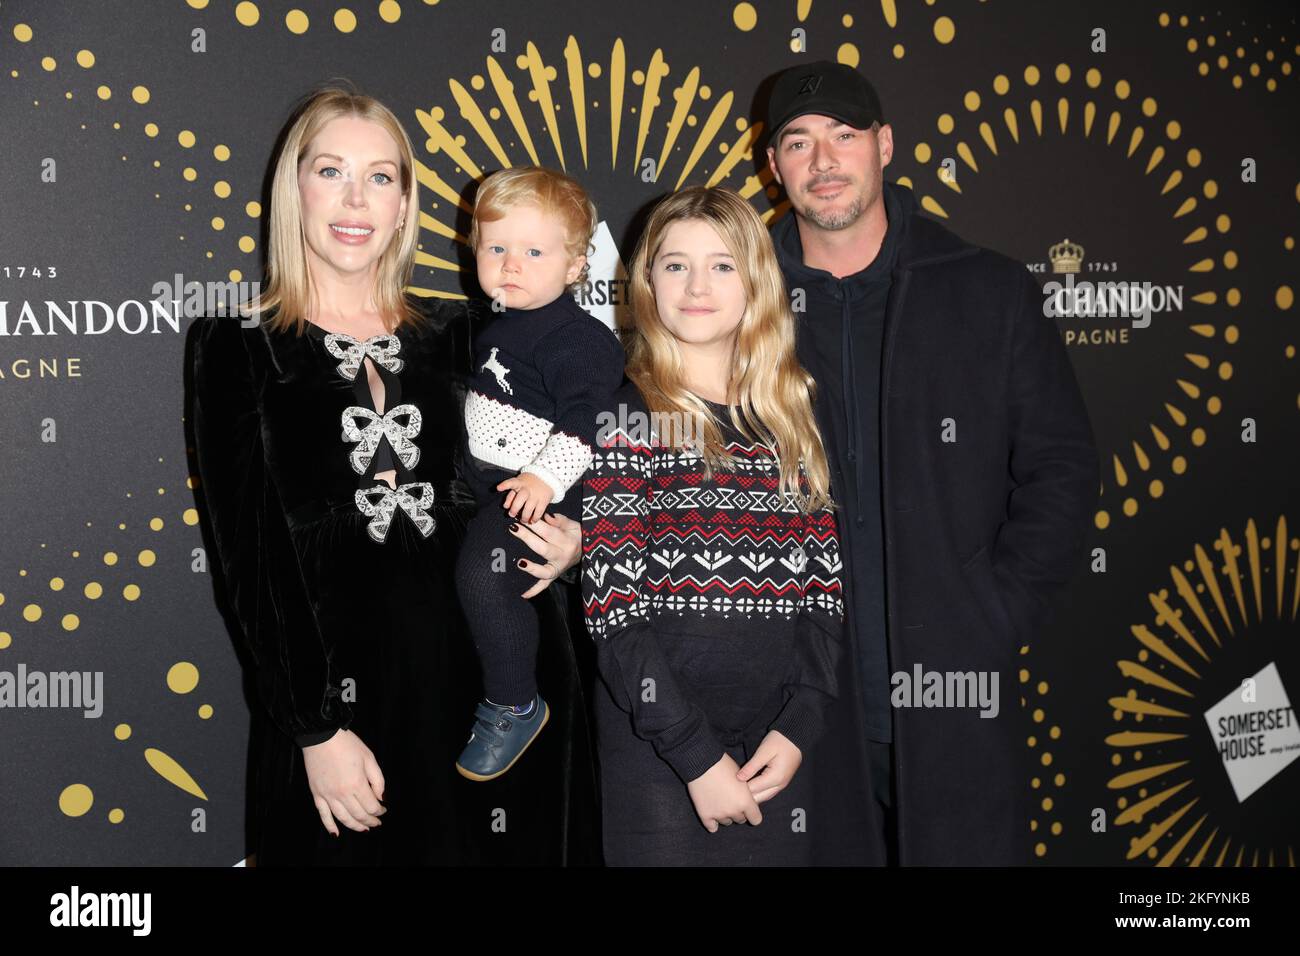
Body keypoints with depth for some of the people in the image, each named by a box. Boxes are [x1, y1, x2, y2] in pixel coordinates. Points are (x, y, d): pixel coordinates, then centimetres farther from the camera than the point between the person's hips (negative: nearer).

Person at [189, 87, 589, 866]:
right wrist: (318, 730, -11)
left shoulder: (455, 336, 8)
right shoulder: (241, 349, -1)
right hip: (343, 705, -3)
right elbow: (252, 557, -6)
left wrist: (560, 544, -5)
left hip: (488, 688, 3)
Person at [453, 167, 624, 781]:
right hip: (477, 472, 10)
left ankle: (514, 706, -9)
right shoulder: (492, 323, 11)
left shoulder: (579, 339, -15)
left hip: (532, 487, -10)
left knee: (483, 571, -26)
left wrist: (546, 476, -33)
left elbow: (588, 418, -24)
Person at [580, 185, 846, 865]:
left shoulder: (796, 417, 8)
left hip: (776, 756, 4)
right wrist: (698, 757, -14)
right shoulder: (630, 420, -5)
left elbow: (825, 592, 5)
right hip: (658, 754, -3)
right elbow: (613, 611, -10)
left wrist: (798, 728, -7)